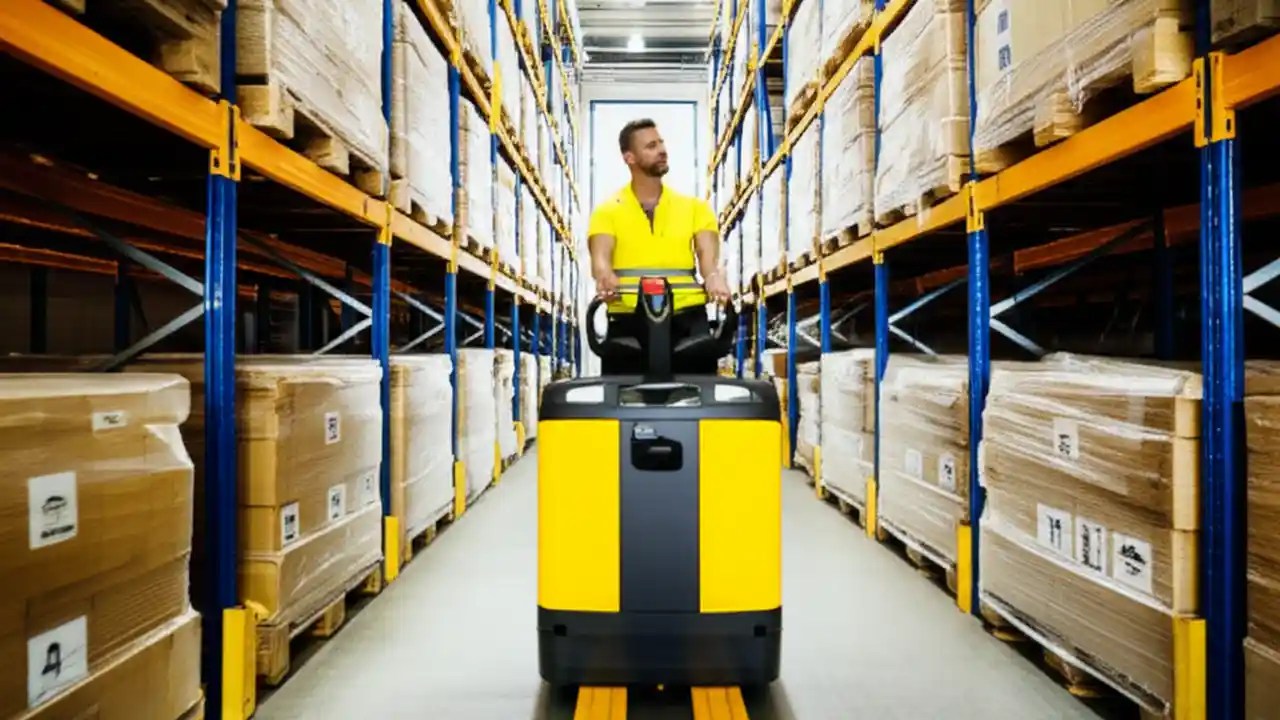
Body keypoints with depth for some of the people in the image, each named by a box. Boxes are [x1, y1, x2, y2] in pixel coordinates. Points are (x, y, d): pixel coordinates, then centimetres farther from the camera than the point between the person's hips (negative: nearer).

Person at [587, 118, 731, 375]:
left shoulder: (695, 207, 16)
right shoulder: (608, 211, 10)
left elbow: (708, 253, 1)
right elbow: (600, 257, -6)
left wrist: (715, 277, -23)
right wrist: (605, 280, -30)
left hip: (687, 320, 1)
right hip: (628, 322, -1)